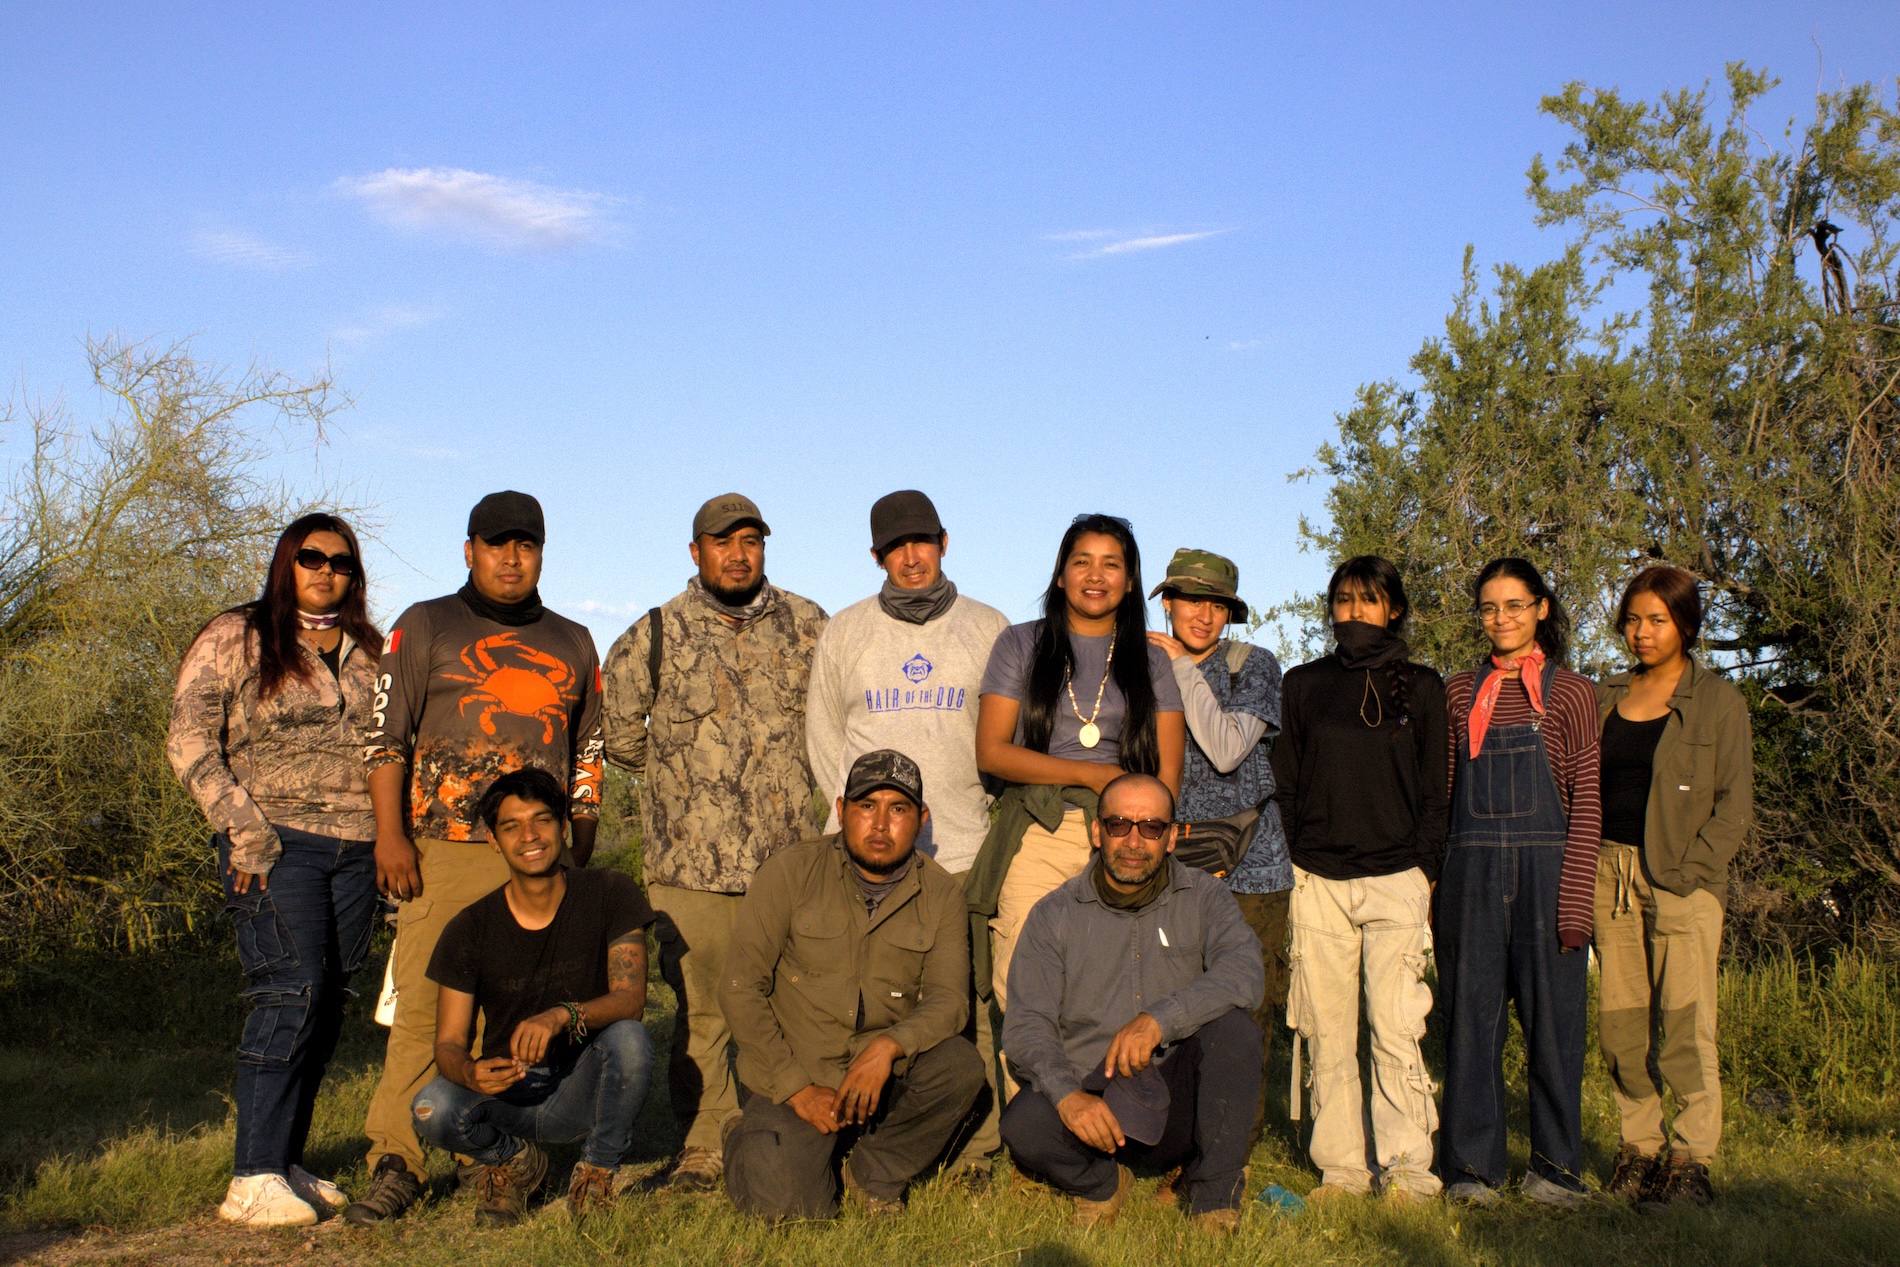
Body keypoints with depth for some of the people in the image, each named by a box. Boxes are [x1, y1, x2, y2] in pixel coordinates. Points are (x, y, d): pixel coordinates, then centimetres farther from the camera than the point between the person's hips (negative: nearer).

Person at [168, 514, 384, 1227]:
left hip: (356, 846, 5)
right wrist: (244, 825, -12)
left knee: (327, 1003, 4)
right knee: (292, 989, -16)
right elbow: (189, 741, -3)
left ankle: (286, 1165, 12)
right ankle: (254, 1181, -13)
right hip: (275, 840, -5)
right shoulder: (235, 638, 2)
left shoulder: (367, 651, 16)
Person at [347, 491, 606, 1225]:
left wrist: (580, 856, 14)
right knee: (424, 1006, -9)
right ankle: (394, 1165, -6)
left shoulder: (571, 644, 19)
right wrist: (390, 834, -7)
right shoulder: (425, 628, 9)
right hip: (442, 854, -3)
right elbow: (385, 736, 3)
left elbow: (588, 754, 21)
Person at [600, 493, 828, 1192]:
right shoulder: (655, 635, 7)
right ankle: (703, 1147, 11)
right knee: (701, 1007, 1)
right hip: (690, 856, -1)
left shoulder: (805, 625, 10)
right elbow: (618, 731, 13)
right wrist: (682, 771, 13)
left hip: (790, 852, 1)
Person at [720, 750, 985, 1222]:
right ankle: (755, 1141, 14)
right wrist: (797, 1087, -14)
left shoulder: (940, 893, 0)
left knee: (961, 1065, -26)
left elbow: (949, 997, -7)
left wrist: (890, 1045, -28)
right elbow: (741, 989, -9)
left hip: (885, 1075, 3)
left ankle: (873, 1174, -1)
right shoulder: (789, 873, -7)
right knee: (785, 1206, -23)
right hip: (790, 1078, -2)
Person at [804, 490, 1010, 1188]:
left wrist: (984, 817, 2)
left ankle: (976, 1150, 1)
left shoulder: (989, 629, 11)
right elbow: (823, 737, 16)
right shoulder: (845, 632, 14)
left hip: (964, 852, -1)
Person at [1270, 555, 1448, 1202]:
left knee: (1396, 1031, -8)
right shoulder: (1303, 685, 12)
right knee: (1327, 1034, 1)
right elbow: (1285, 784, 13)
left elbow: (1434, 789, 8)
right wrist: (1293, 867, 5)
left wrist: (1427, 872, 0)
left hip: (1397, 879, -1)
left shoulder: (1421, 687, 9)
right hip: (1319, 881, 2)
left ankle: (1407, 1170, -2)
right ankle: (1340, 1168, 7)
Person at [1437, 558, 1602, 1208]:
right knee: (1471, 1016, 3)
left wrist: (1575, 896, -10)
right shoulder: (1461, 691, 12)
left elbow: (1587, 799, -1)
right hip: (1471, 873, 2)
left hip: (1544, 867, -2)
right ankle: (1473, 1165, 12)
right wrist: (1436, 879, 5)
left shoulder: (1570, 692, 3)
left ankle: (1556, 1166, 15)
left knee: (1552, 1018, 2)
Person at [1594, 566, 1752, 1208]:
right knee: (1619, 1021, 5)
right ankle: (1639, 1145, 14)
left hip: (1683, 877, -4)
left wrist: (1688, 870, -12)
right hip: (1611, 874, 5)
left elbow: (1736, 803, -2)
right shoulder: (1607, 698, 14)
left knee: (1686, 1022, -8)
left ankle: (1691, 1160, -3)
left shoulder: (1718, 700, 1)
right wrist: (1584, 866, 5)